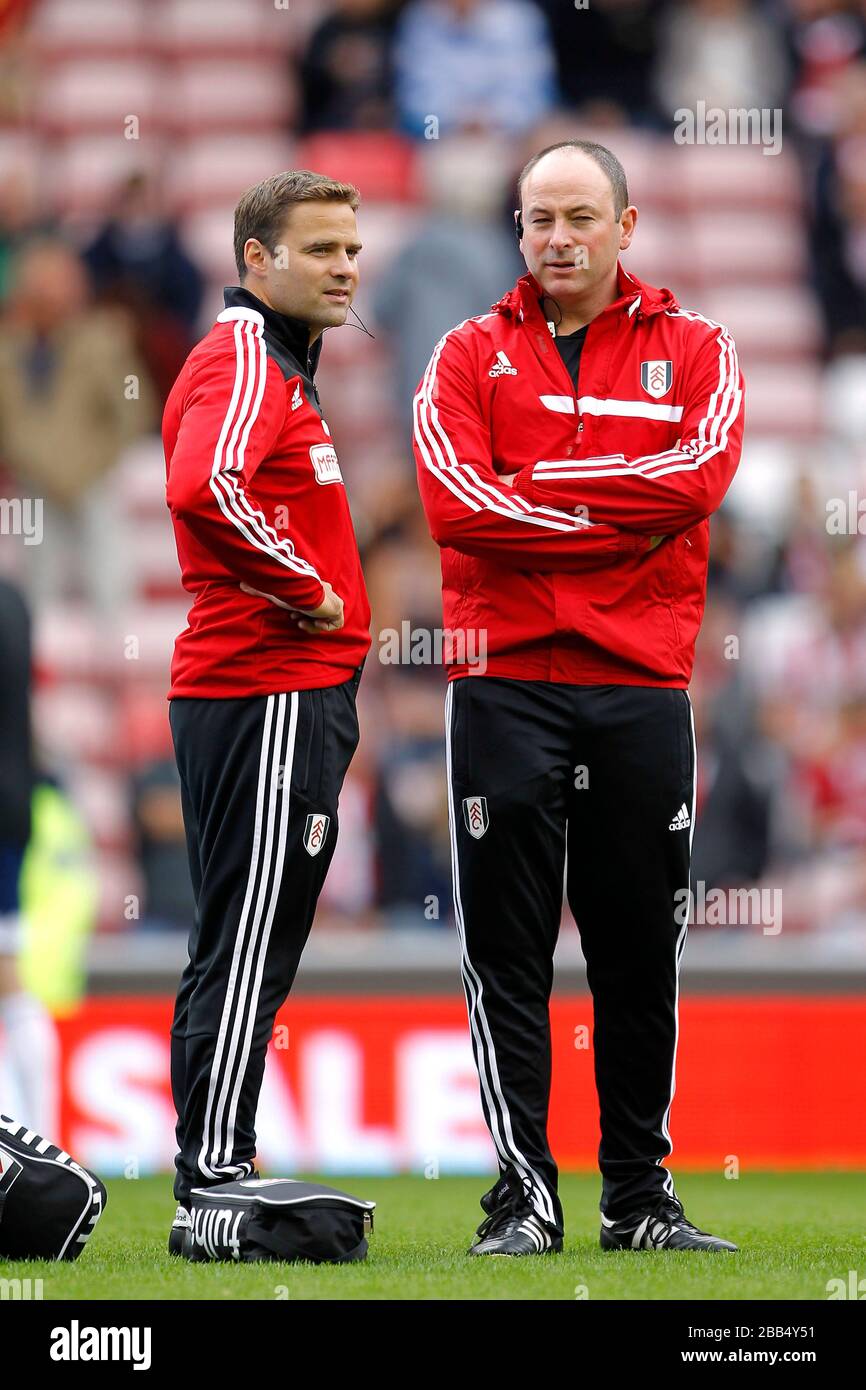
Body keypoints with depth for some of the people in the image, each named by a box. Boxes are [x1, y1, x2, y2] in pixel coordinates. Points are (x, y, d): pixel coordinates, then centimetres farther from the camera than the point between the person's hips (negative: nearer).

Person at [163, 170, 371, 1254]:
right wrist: (305, 589, -19)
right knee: (248, 950, -10)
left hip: (291, 696, 11)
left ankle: (219, 1181, 16)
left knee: (244, 952, 12)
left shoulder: (278, 365, 22)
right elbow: (205, 486, -30)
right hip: (270, 698, -11)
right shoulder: (245, 360, -12)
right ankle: (213, 1191, -10)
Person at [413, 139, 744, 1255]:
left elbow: (699, 473, -10)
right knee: (507, 951, -2)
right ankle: (523, 1195, 1)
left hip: (642, 687, 1)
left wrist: (534, 487, -11)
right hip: (505, 688, -1)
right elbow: (453, 499, -8)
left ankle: (640, 1193, 14)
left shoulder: (691, 350, 9)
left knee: (642, 953, 6)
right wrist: (617, 516, -11)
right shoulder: (471, 355, 8)